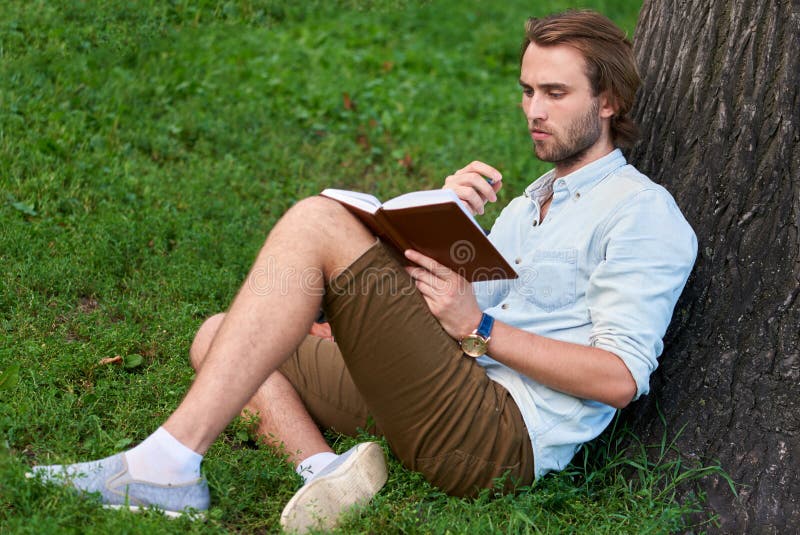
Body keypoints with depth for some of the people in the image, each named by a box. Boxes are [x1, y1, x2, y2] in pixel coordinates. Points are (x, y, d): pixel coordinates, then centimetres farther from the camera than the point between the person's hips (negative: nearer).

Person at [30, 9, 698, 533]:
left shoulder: (643, 211, 0)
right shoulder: (535, 196, 28)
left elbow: (622, 377, -12)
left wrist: (479, 326, -15)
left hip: (504, 436, -10)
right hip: (456, 400, 10)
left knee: (317, 223, -20)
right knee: (218, 338, 11)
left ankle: (167, 466, -25)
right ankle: (325, 467, -17)